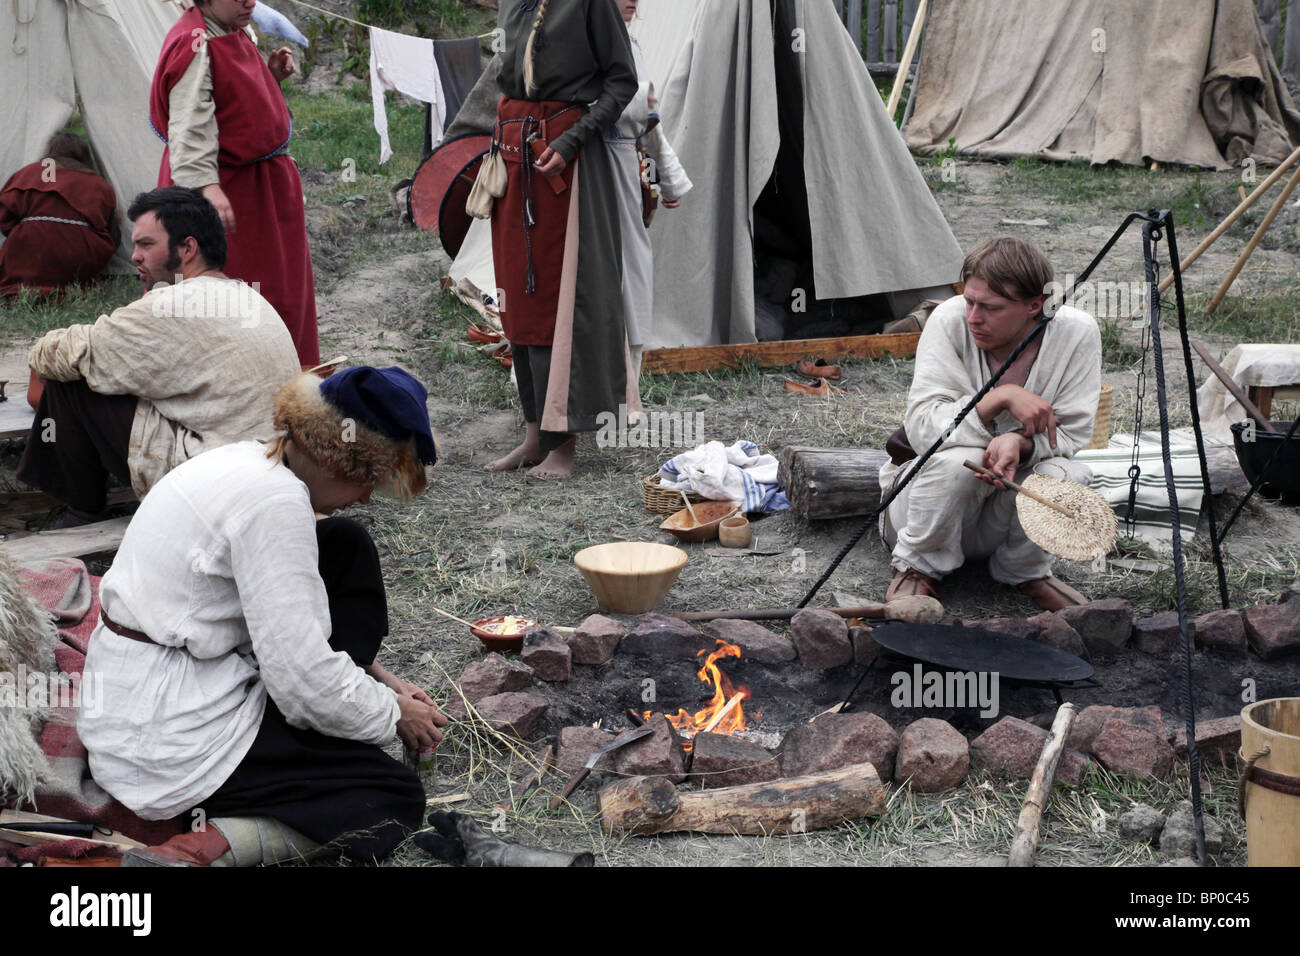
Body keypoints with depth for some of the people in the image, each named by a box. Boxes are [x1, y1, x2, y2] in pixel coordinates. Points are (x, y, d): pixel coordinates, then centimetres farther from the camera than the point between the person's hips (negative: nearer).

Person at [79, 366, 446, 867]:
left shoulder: (251, 461, 5)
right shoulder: (275, 501, -24)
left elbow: (290, 621, 19)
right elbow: (303, 678, -22)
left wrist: (378, 677, 13)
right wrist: (393, 714, -5)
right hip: (172, 733, -10)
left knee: (345, 546, 11)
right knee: (397, 797, -3)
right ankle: (208, 850, -15)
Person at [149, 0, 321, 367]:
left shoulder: (235, 34, 10)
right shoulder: (194, 46, -20)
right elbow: (189, 127, -30)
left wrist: (271, 75, 5)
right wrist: (205, 185, -43)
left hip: (262, 182, 10)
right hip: (222, 189, -10)